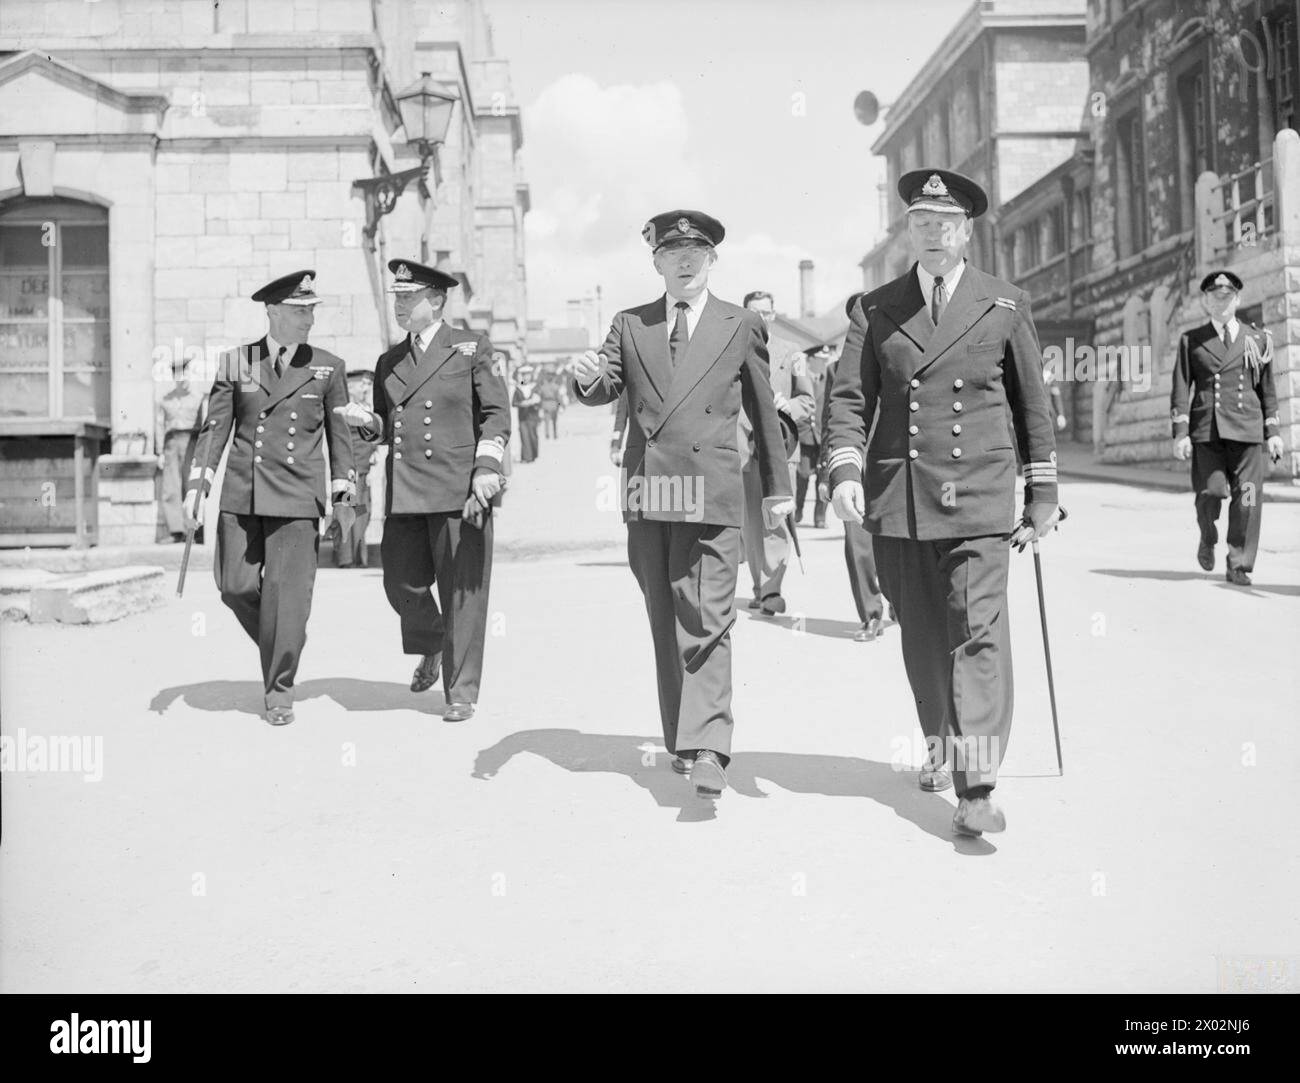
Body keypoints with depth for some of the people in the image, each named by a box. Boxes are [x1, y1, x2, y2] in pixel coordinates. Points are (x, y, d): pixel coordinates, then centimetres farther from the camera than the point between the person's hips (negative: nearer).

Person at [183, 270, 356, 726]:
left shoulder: (327, 368, 3)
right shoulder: (235, 363, 6)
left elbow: (339, 434, 8)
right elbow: (215, 427, 6)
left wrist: (343, 493, 6)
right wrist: (197, 485, -2)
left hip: (297, 497, -2)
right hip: (241, 493, 2)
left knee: (287, 592, -5)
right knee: (236, 586, 2)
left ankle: (279, 691, 6)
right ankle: (281, 649, 29)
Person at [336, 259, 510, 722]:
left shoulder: (471, 348, 4)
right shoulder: (389, 362, 17)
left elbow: (497, 414, 1)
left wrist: (486, 468, -12)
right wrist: (366, 422, 0)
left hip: (458, 490, -4)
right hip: (404, 493, 5)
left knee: (461, 595, -1)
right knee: (402, 584, 2)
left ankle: (461, 694, 11)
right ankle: (432, 649, 34)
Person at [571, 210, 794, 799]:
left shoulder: (742, 325, 8)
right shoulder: (630, 326, 13)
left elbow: (763, 411, 12)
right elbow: (605, 389, 6)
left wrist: (777, 488, 16)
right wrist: (588, 377, -19)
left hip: (711, 493, -3)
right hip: (646, 494, 3)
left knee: (706, 622, -10)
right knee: (664, 623, 11)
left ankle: (707, 750, -13)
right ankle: (679, 738, 22)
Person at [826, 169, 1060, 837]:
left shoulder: (1005, 306, 8)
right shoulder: (876, 309, 10)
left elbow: (1033, 405, 11)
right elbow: (849, 397, 4)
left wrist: (1043, 494, 9)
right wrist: (844, 469, -13)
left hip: (976, 496, -2)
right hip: (897, 498, 2)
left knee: (977, 631, -10)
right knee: (921, 636, 11)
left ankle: (976, 788, -10)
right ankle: (939, 745, 33)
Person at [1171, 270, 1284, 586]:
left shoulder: (1258, 340, 14)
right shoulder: (1191, 340, 10)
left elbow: (1267, 389, 16)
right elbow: (1181, 388, 5)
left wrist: (1273, 432, 12)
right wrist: (1180, 432, -4)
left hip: (1247, 428, 1)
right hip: (1206, 429, -1)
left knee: (1247, 497, -6)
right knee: (1211, 491, -9)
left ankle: (1239, 565, 3)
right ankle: (1208, 539, 22)